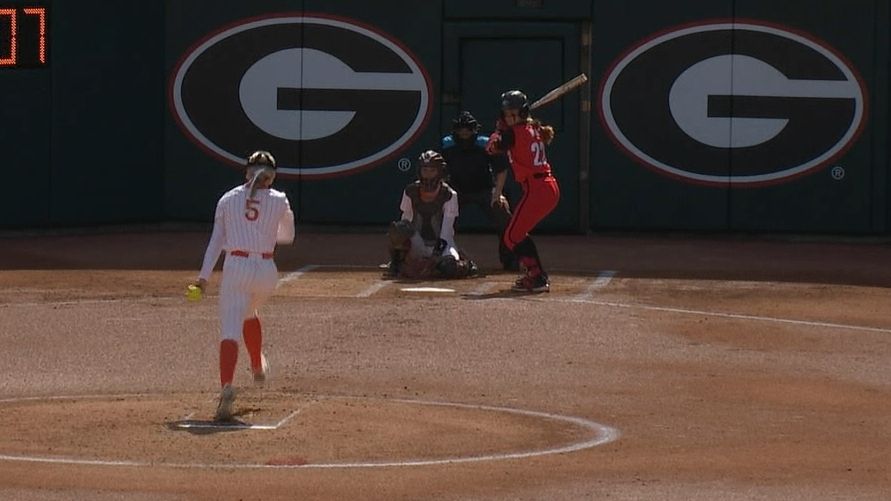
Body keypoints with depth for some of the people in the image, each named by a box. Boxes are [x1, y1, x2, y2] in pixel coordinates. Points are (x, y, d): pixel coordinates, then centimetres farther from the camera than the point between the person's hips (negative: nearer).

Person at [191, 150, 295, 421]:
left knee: (230, 330, -9)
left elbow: (216, 240, 3)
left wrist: (204, 276, 1)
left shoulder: (228, 199, 8)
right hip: (266, 268, 1)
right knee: (249, 313, 32)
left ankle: (226, 386, -31)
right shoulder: (279, 201, 7)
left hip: (236, 267, -1)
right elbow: (288, 236, 21)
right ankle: (258, 367, 46)